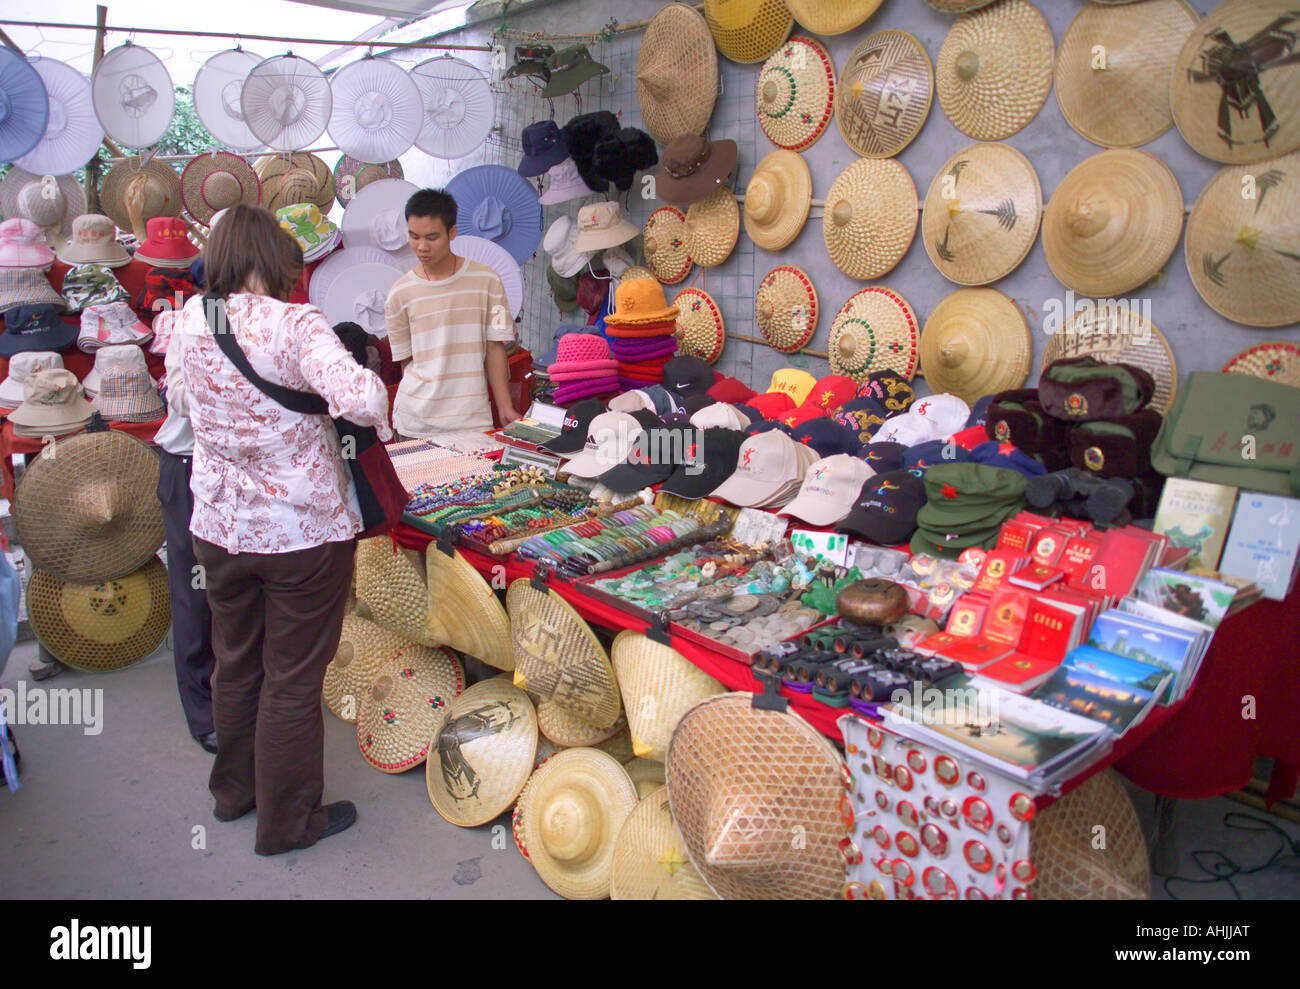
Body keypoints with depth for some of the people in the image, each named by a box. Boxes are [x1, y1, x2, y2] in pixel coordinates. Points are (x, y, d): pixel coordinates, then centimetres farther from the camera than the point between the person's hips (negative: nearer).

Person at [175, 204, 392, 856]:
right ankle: (286, 821, 25)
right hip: (304, 533, -5)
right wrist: (378, 410, -13)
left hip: (220, 528, 6)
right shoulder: (296, 325, -18)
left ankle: (233, 790, 43)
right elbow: (357, 397, -33)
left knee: (235, 663, 23)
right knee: (292, 679, 9)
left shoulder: (191, 321, -2)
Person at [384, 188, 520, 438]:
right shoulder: (400, 293, 2)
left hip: (473, 418, 0)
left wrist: (505, 408, -2)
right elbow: (405, 361, 7)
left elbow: (495, 348, 2)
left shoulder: (486, 281, 0)